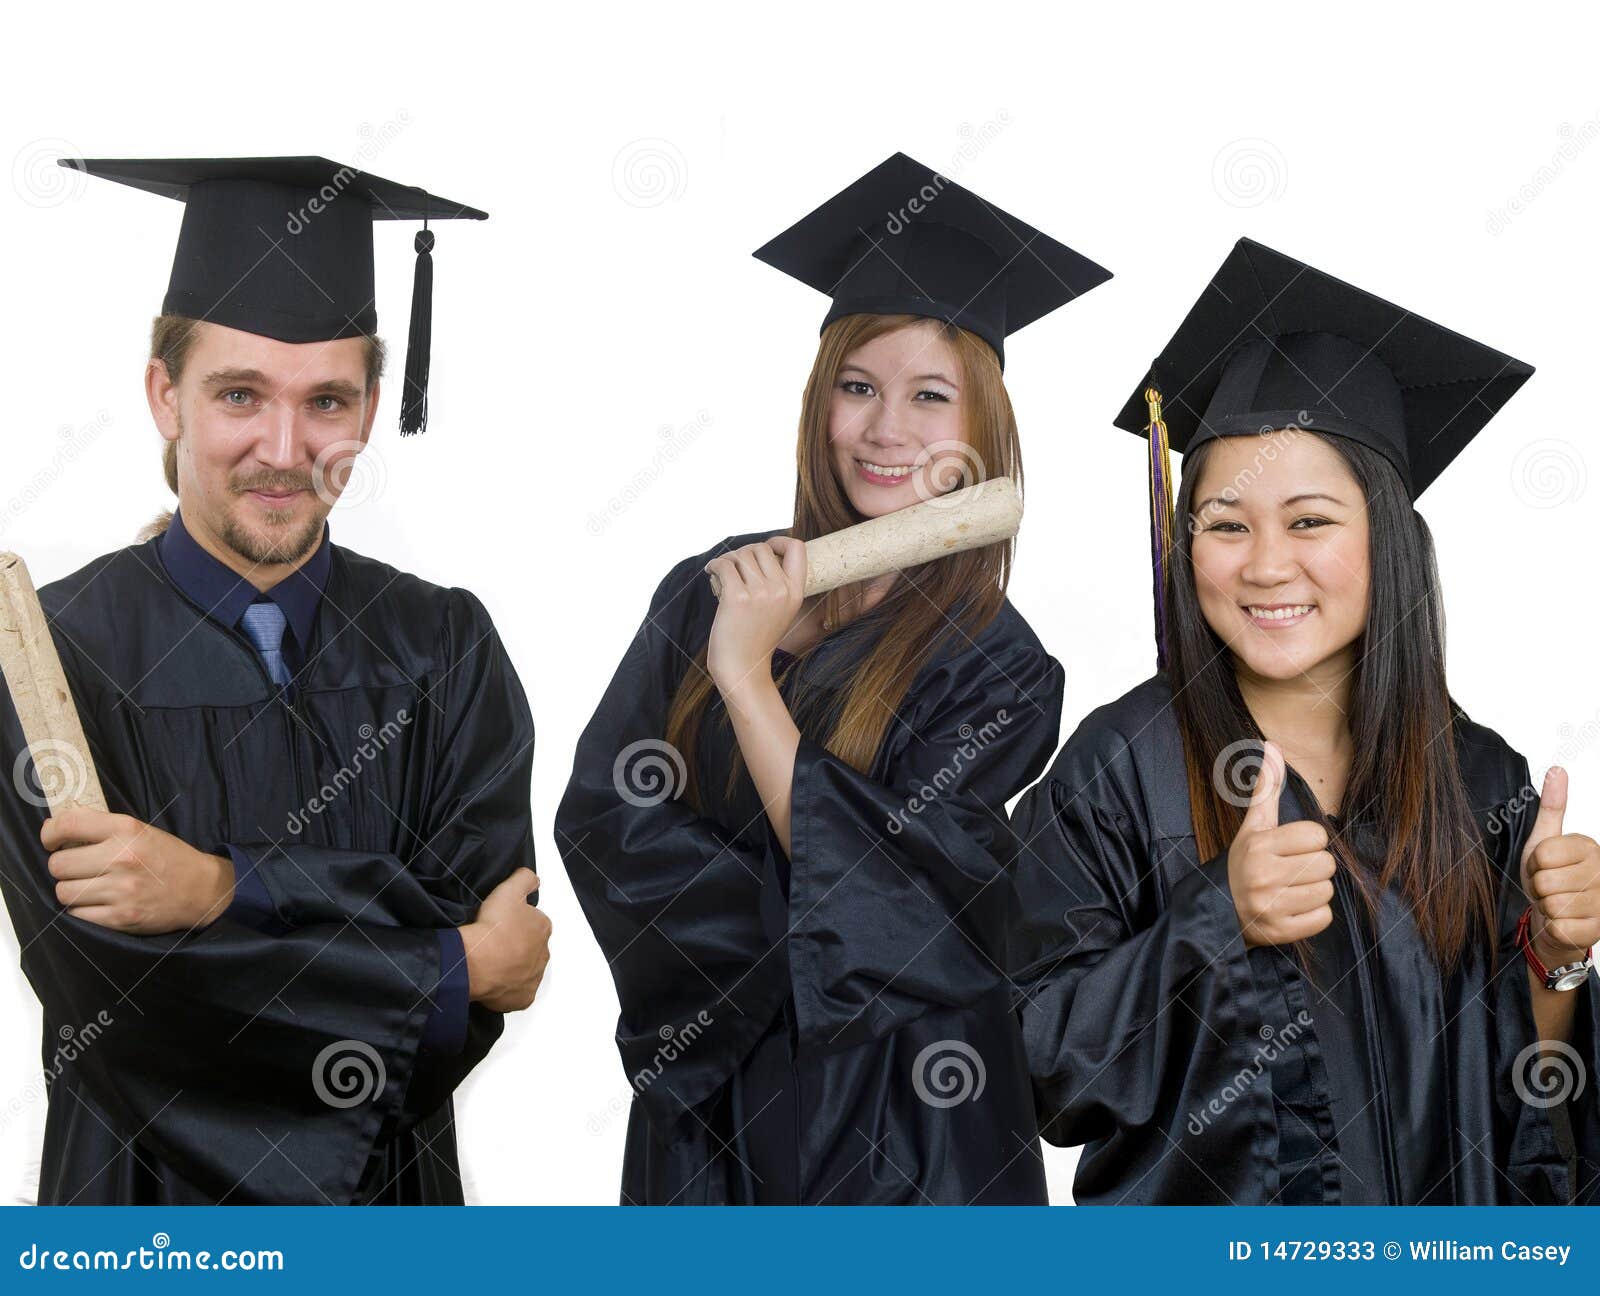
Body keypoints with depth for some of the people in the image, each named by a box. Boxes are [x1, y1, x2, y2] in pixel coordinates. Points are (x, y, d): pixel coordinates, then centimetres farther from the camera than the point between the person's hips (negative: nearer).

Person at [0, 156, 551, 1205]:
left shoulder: (446, 648, -5)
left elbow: (493, 911, -15)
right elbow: (114, 994, -21)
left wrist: (223, 888, -28)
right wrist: (462, 975, -16)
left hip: (394, 1195, 3)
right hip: (153, 1190, -2)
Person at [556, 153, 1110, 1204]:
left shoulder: (999, 671, -10)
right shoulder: (712, 591, -2)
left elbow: (894, 901, -19)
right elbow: (600, 813, -6)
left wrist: (747, 676, -21)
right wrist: (814, 954, -15)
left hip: (894, 1127, -3)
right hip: (702, 1105, 3)